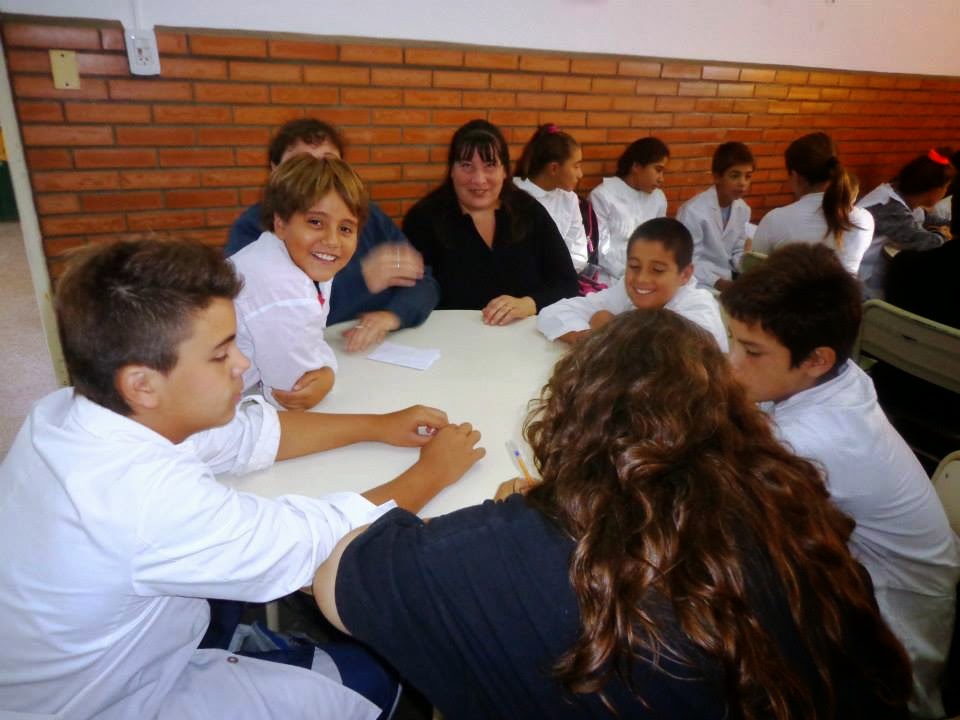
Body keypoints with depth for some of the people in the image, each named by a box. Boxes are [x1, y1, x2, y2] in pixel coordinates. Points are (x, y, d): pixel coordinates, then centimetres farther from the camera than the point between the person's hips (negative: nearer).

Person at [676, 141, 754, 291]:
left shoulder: (743, 209, 2)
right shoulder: (693, 211, -18)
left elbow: (737, 252, 11)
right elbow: (688, 263, -18)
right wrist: (718, 283, -26)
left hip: (726, 280, 7)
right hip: (697, 285, -6)